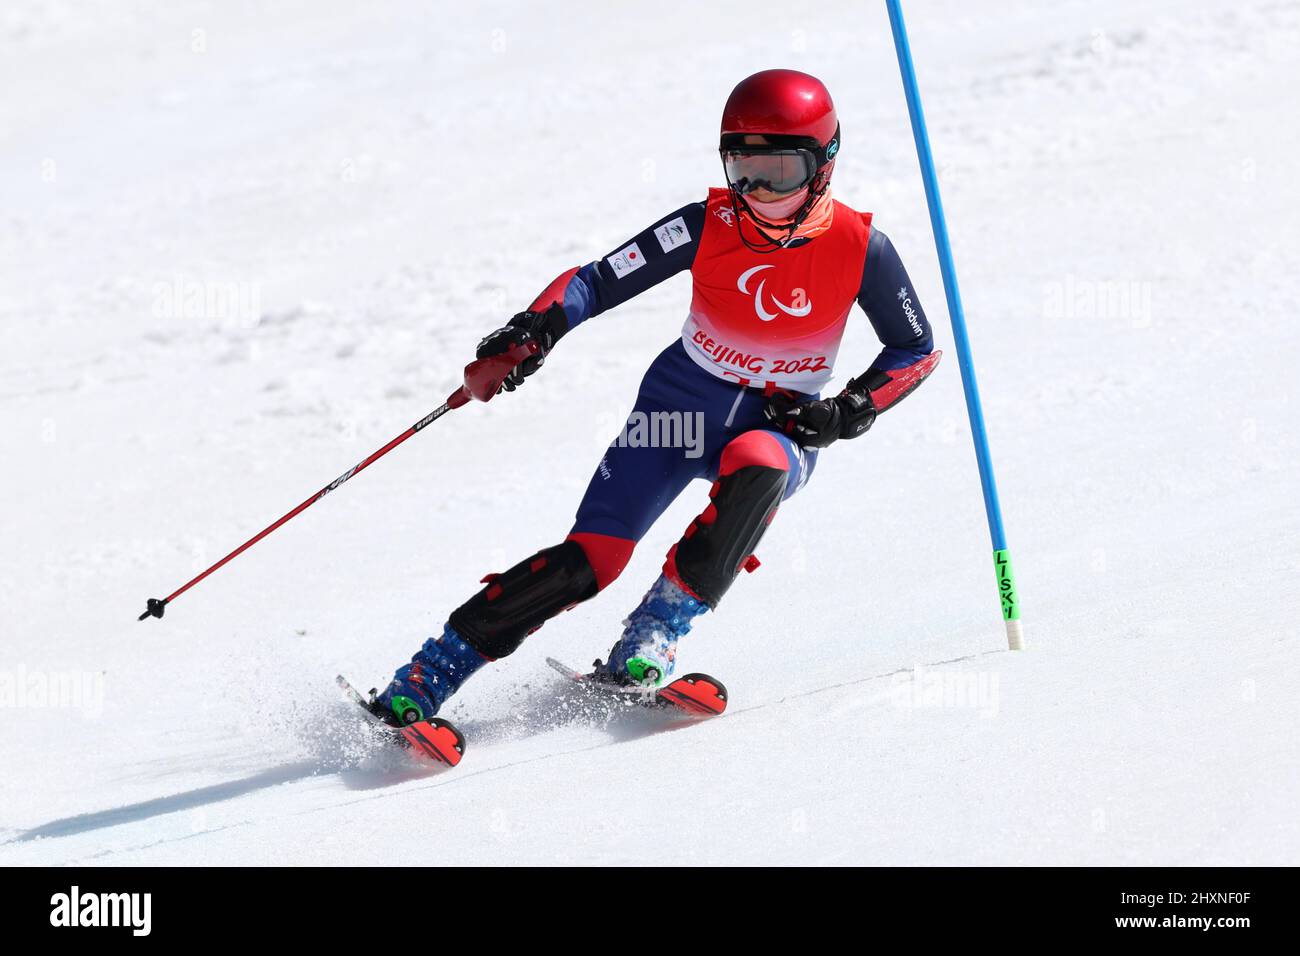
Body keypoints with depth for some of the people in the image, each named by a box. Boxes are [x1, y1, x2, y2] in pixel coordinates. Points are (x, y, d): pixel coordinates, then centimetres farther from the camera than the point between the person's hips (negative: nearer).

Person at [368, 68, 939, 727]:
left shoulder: (859, 248, -14)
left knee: (759, 467, -39)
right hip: (683, 404, 0)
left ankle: (652, 638, -27)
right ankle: (422, 682, -11)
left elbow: (916, 350, -1)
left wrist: (849, 413, -16)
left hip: (782, 426, 0)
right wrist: (538, 328, -32)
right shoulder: (707, 225, -13)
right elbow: (597, 282, -12)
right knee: (589, 561, -15)